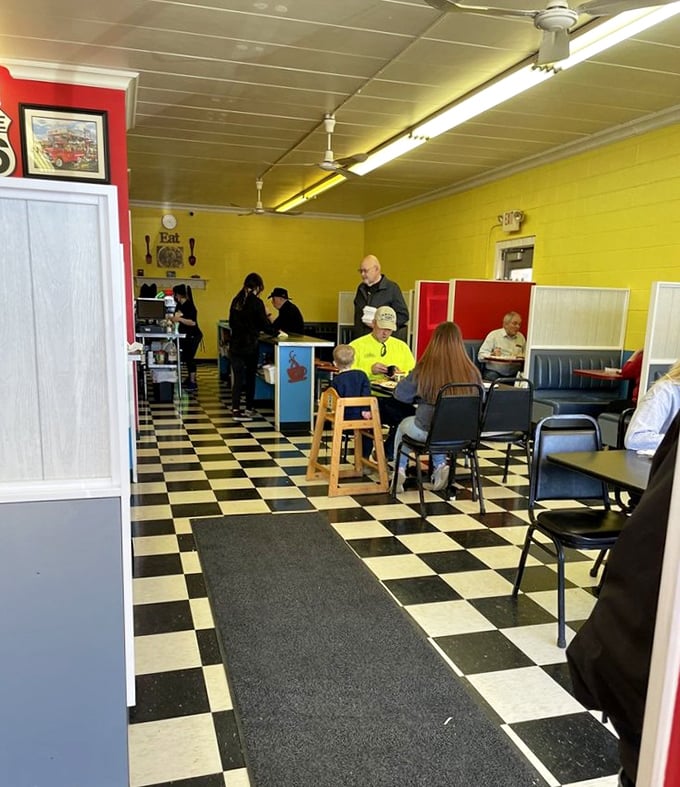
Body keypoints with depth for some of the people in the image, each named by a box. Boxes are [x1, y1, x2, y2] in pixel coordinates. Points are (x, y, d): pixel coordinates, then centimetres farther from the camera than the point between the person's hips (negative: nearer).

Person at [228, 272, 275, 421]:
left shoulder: (236, 300, 7)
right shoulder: (256, 302, -10)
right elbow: (265, 324, -8)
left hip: (235, 345, 5)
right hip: (250, 345, -5)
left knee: (238, 378, 6)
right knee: (250, 377, 9)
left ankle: (235, 410, 4)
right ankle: (249, 409, 17)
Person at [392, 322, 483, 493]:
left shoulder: (424, 370, -17)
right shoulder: (472, 372, -12)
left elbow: (400, 393, -2)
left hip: (427, 430, -2)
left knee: (403, 425, 31)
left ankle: (399, 470, 27)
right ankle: (440, 467, 26)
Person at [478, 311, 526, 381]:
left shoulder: (521, 337, 15)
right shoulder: (494, 335, 2)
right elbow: (481, 356, -3)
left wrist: (522, 357, -3)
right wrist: (492, 355, -22)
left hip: (514, 374, 3)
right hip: (494, 372, -3)